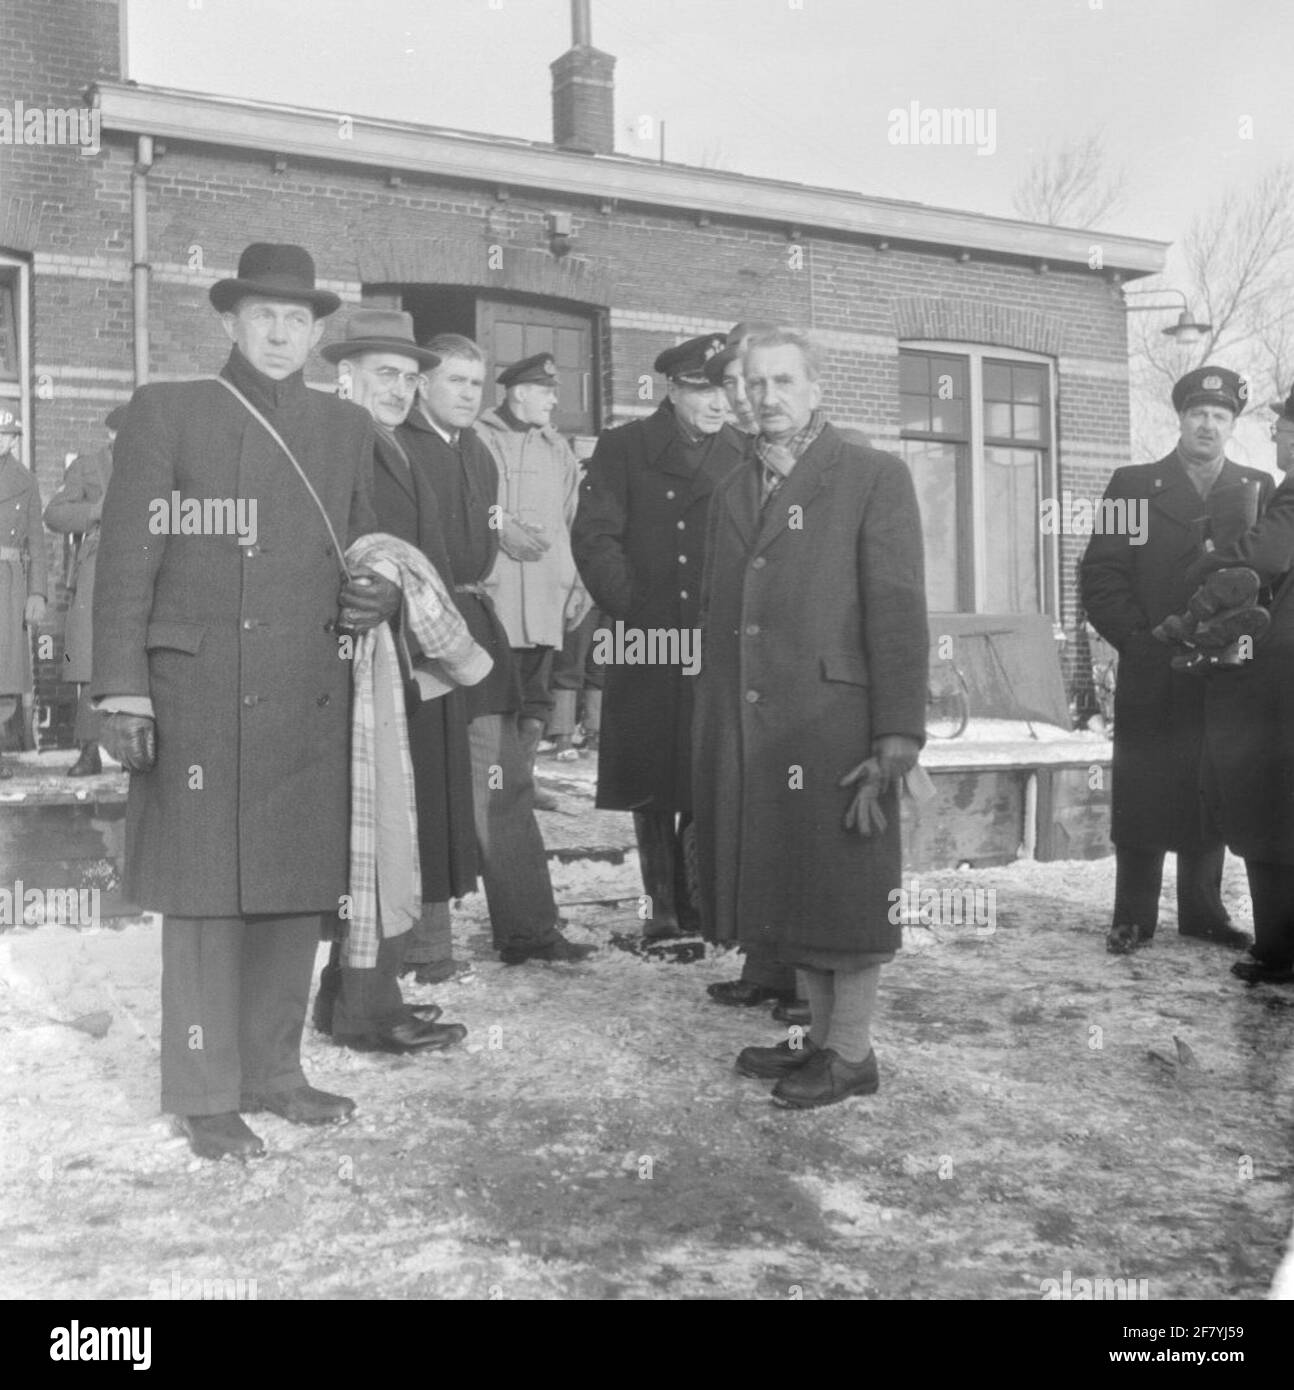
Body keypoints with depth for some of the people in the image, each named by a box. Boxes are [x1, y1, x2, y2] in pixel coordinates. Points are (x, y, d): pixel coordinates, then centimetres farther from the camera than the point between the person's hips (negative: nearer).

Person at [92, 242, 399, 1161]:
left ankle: (274, 1072, 24)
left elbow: (363, 551, 22)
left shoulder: (347, 428, 15)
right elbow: (125, 559, -2)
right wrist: (123, 690, -9)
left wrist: (379, 595, -1)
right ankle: (205, 1096, 11)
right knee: (206, 897, -1)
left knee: (299, 893, 9)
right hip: (199, 699, -4)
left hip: (311, 704, 4)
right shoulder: (167, 412, 3)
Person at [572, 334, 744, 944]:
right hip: (644, 641, -1)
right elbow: (594, 537, -2)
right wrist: (634, 612, -11)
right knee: (650, 780, 4)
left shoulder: (747, 455, 11)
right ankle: (662, 905, 16)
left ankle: (700, 901, 8)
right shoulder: (622, 448, 5)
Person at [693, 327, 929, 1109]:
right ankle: (821, 1037, 29)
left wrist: (896, 740, -15)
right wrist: (713, 732, 7)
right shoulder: (735, 489, 16)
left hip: (835, 727, -6)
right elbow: (720, 614, 13)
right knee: (791, 891, 14)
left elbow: (898, 613, -9)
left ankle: (852, 1053, 18)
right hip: (748, 735, 6)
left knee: (844, 890, 4)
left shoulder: (874, 478, -3)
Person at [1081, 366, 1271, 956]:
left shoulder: (1257, 490, 11)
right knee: (1142, 793, -1)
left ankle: (1202, 913, 19)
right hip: (1151, 676, -2)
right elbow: (1100, 577, -1)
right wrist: (1144, 640, -9)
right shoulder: (1133, 485, 4)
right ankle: (1133, 917, 8)